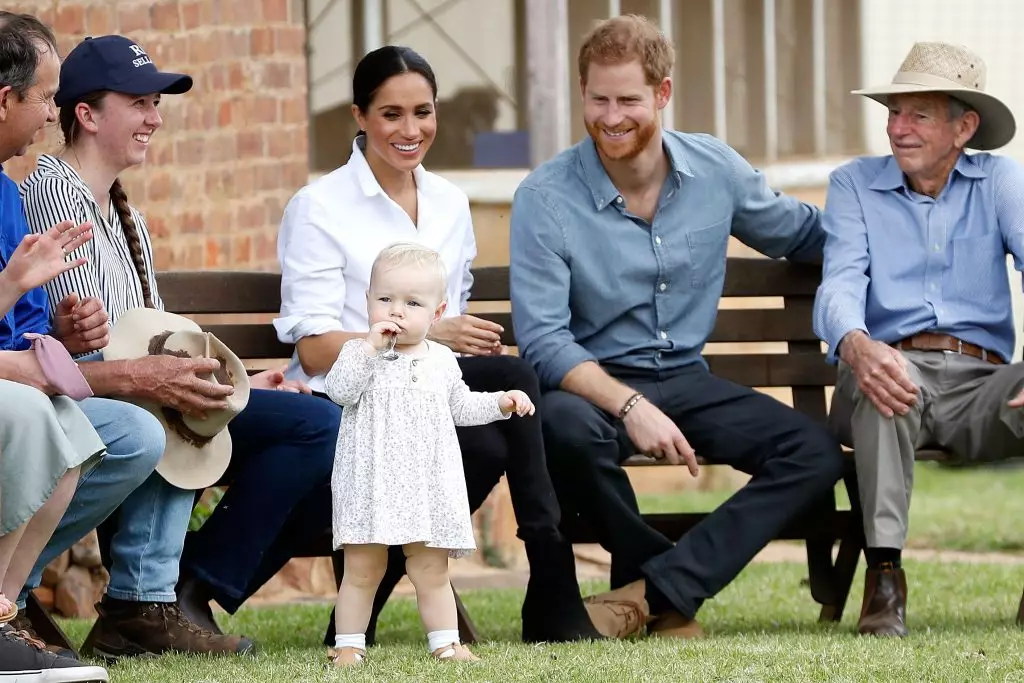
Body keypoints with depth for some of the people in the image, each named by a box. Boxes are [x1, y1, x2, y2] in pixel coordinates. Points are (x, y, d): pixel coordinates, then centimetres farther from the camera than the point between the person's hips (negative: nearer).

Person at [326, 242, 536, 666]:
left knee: (431, 571, 8)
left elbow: (460, 407, 20)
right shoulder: (359, 353, -4)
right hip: (371, 484, -3)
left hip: (428, 485, 3)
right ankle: (349, 645, 10)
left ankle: (445, 643, 14)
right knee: (362, 570, 3)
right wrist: (370, 347, -26)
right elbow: (340, 391, -22)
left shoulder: (441, 361, 8)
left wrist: (500, 402, 7)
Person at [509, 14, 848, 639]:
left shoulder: (716, 171, 3)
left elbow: (803, 233, 21)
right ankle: (668, 584, -17)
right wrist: (630, 407, -28)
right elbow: (542, 340, -15)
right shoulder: (546, 199, -10)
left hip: (687, 382, 4)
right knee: (565, 427, -40)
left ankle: (653, 590, -26)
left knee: (816, 453, -20)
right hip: (593, 383, -4)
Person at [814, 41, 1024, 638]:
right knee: (880, 376, -38)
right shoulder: (855, 185, 13)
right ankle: (884, 576, -36)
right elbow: (840, 285, -4)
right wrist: (856, 345, -32)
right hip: (895, 362, -1)